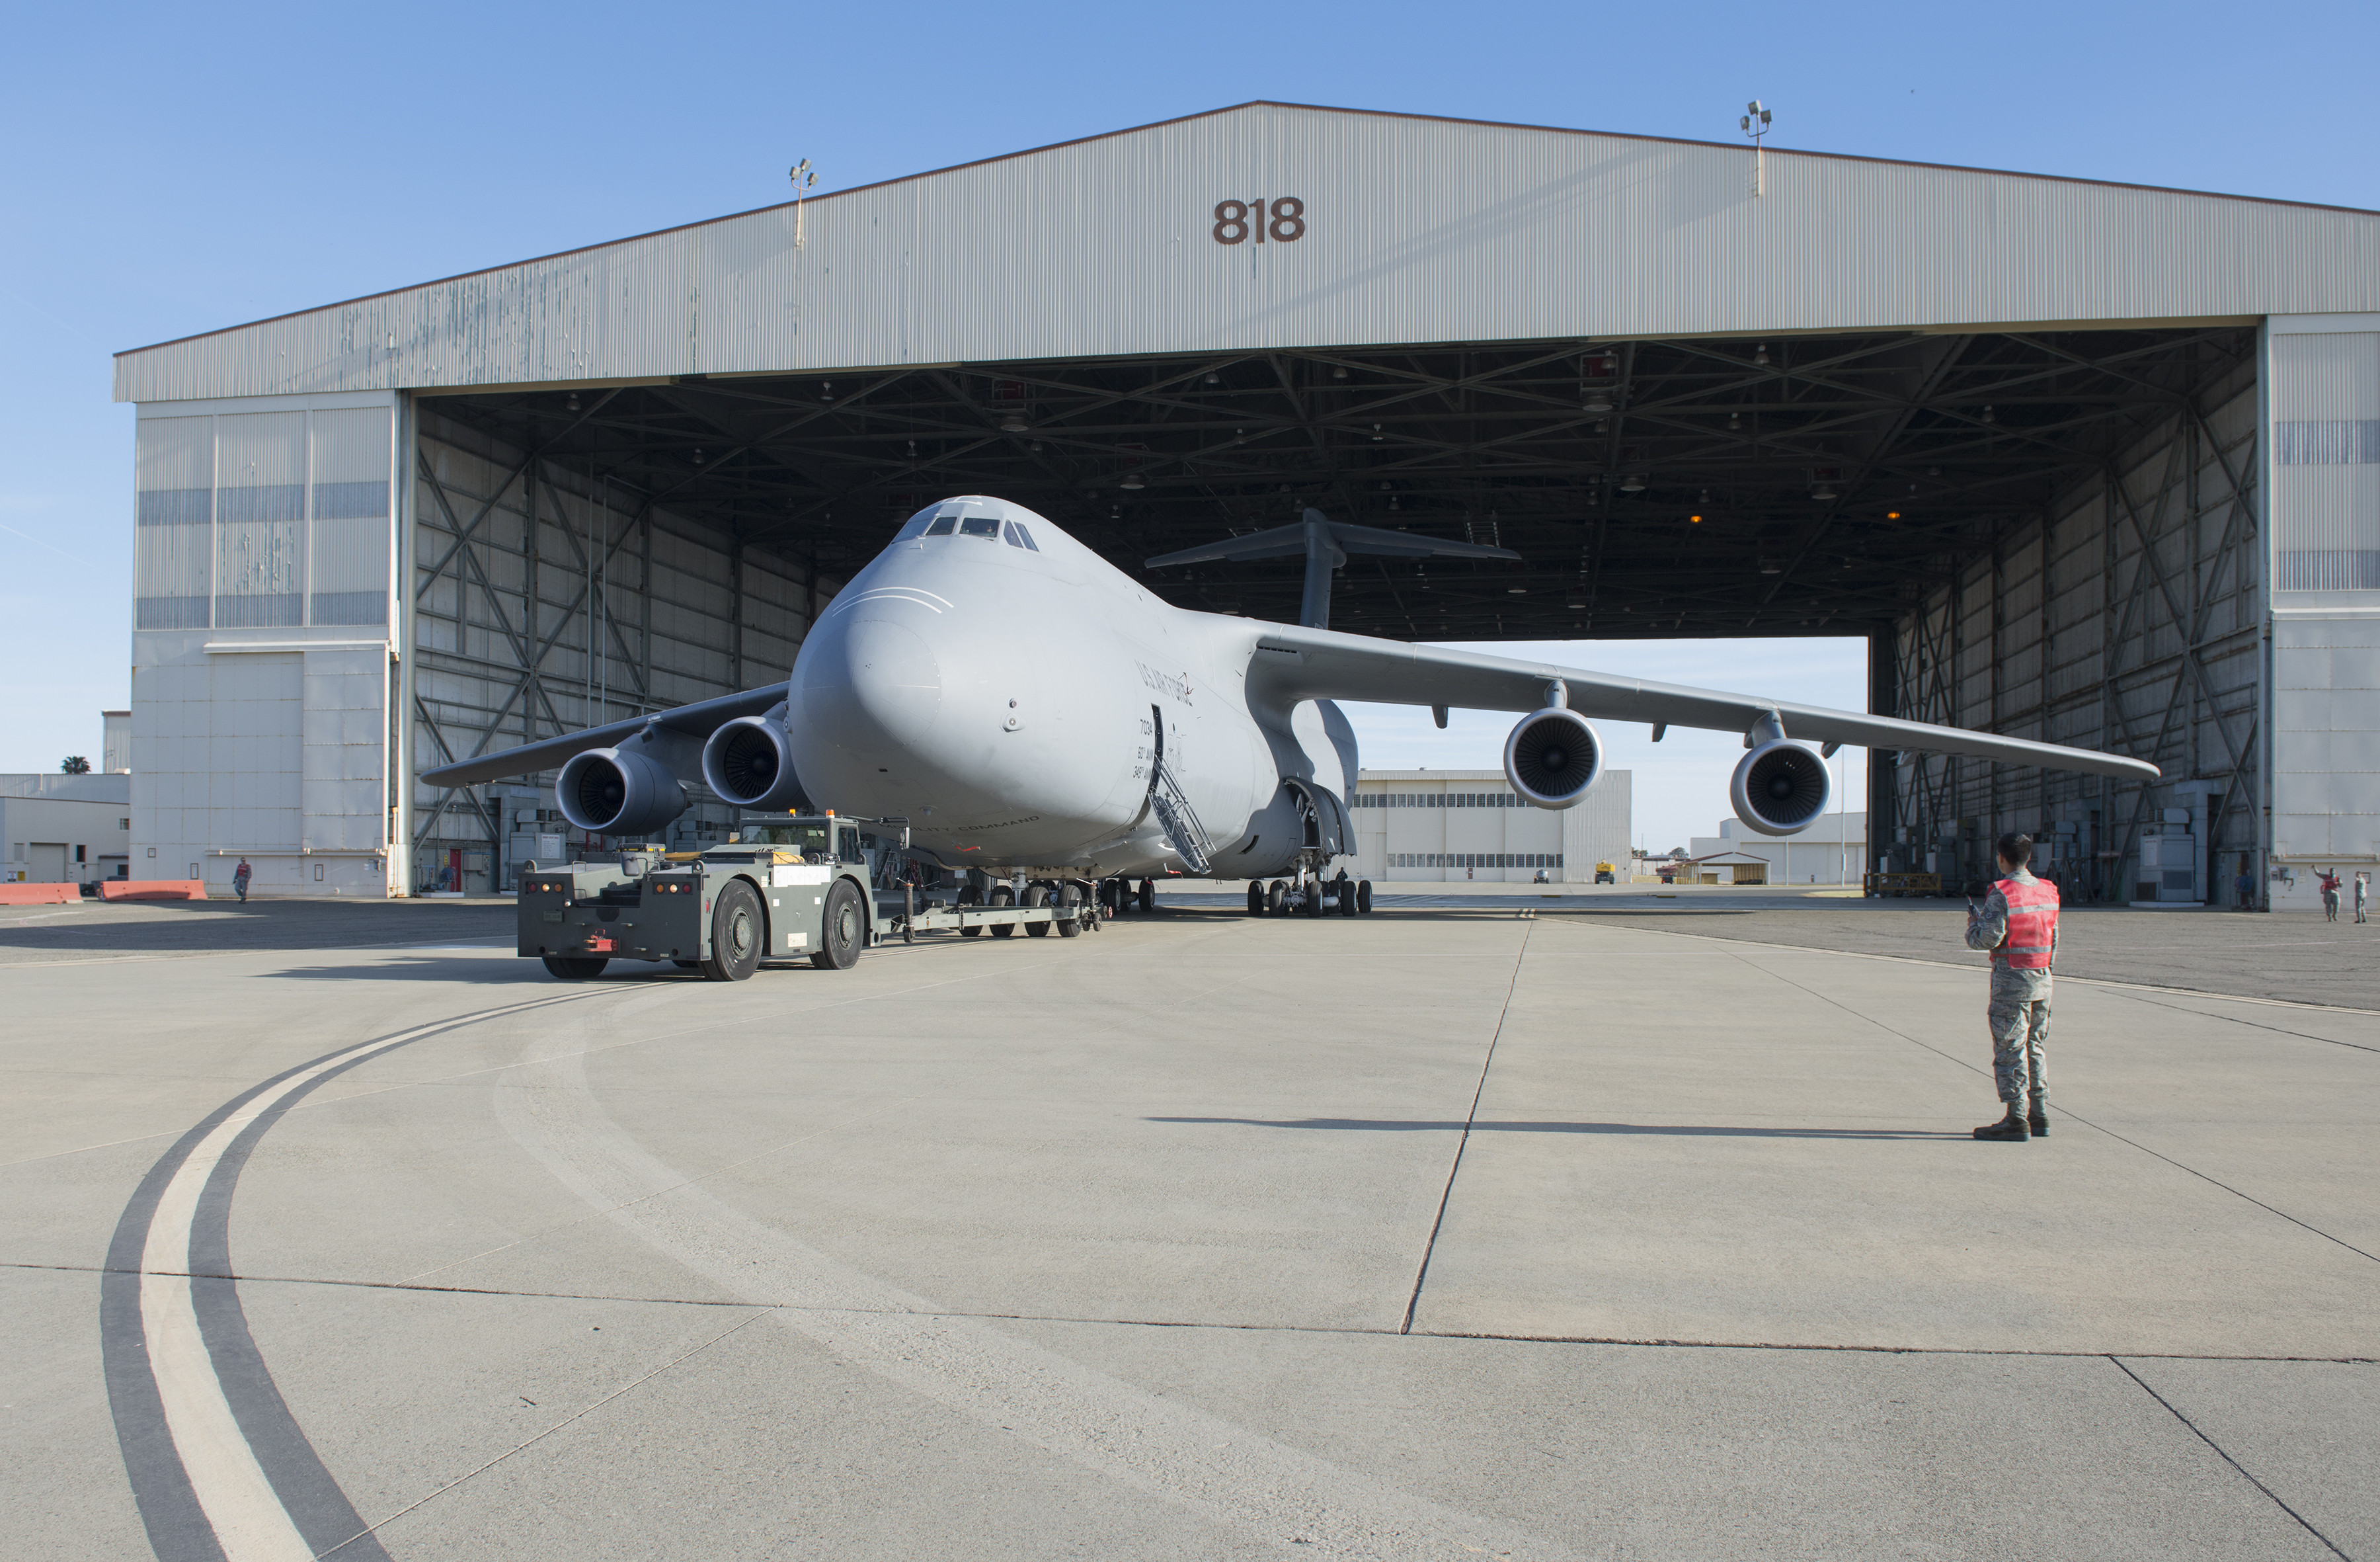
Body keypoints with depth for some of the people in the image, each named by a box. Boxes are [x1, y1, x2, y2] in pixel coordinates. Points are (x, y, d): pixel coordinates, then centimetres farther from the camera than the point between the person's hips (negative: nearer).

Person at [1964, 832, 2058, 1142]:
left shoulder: (2002, 894, -15)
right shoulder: (2048, 892, 8)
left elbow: (1987, 938, -19)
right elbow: (2053, 939, 15)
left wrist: (1973, 921, 1)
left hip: (2011, 977, -7)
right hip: (2042, 977, 7)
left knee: (2010, 1050, -3)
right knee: (2034, 1049, 15)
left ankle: (2017, 1119, -4)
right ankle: (2039, 1116, 17)